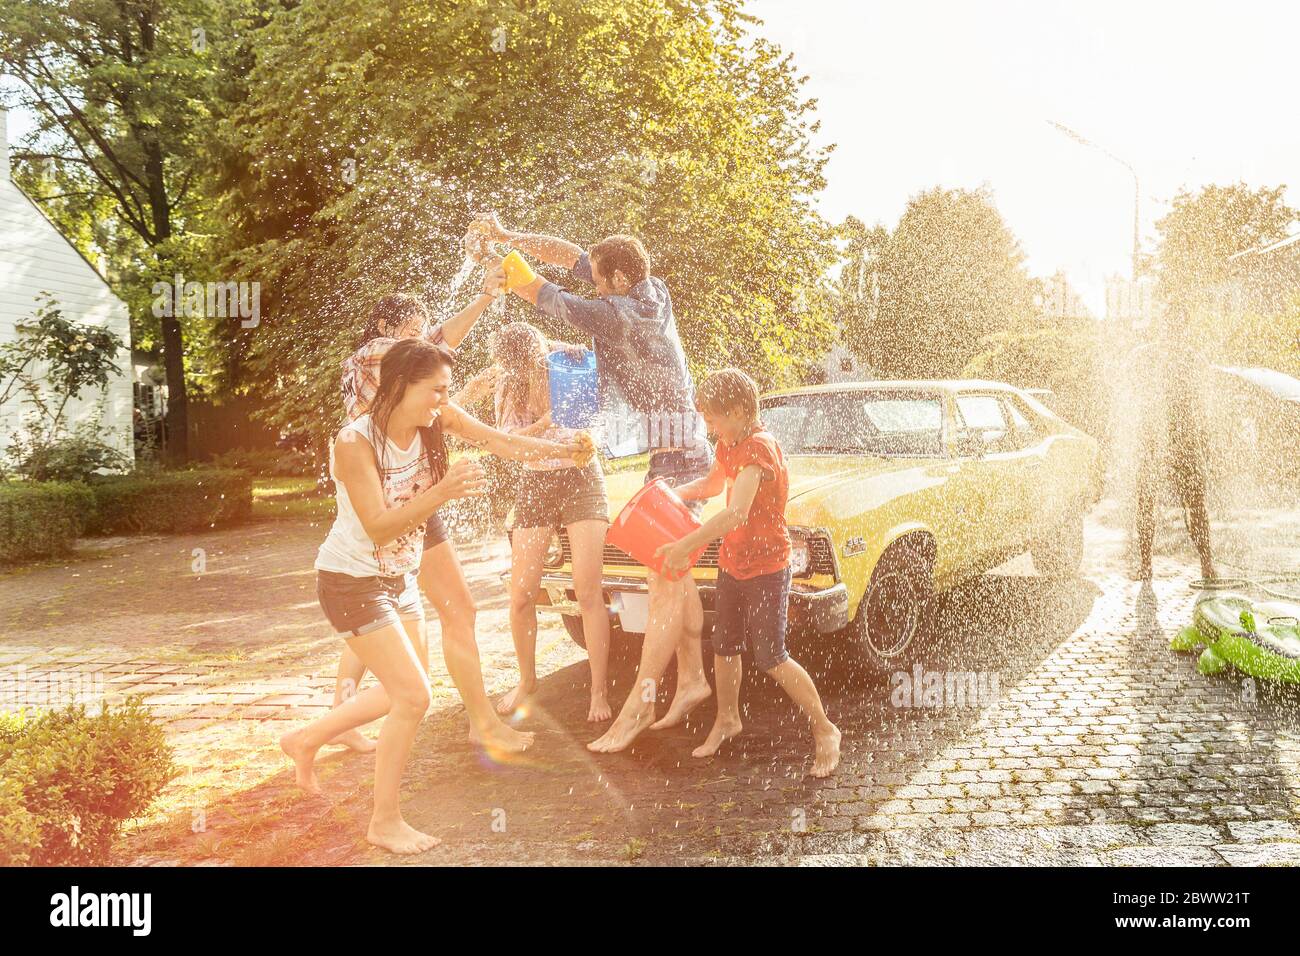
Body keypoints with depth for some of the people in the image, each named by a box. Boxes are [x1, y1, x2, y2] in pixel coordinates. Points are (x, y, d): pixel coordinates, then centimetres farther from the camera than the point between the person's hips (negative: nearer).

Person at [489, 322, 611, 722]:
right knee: (521, 596, 0)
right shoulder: (508, 388, 1)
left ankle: (599, 691, -1)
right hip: (535, 485, 4)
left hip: (581, 481, -3)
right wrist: (543, 423, -27)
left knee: (588, 592, -11)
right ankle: (526, 679, 21)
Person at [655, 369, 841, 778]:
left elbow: (736, 513, -35)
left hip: (766, 567, -8)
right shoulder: (730, 445, 4)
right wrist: (675, 492, 7)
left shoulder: (760, 447, -24)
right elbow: (712, 484, 24)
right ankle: (727, 720, 36)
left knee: (771, 658, -6)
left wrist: (686, 545, -33)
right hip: (732, 561, 8)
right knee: (724, 649, 16)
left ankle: (825, 731, 9)